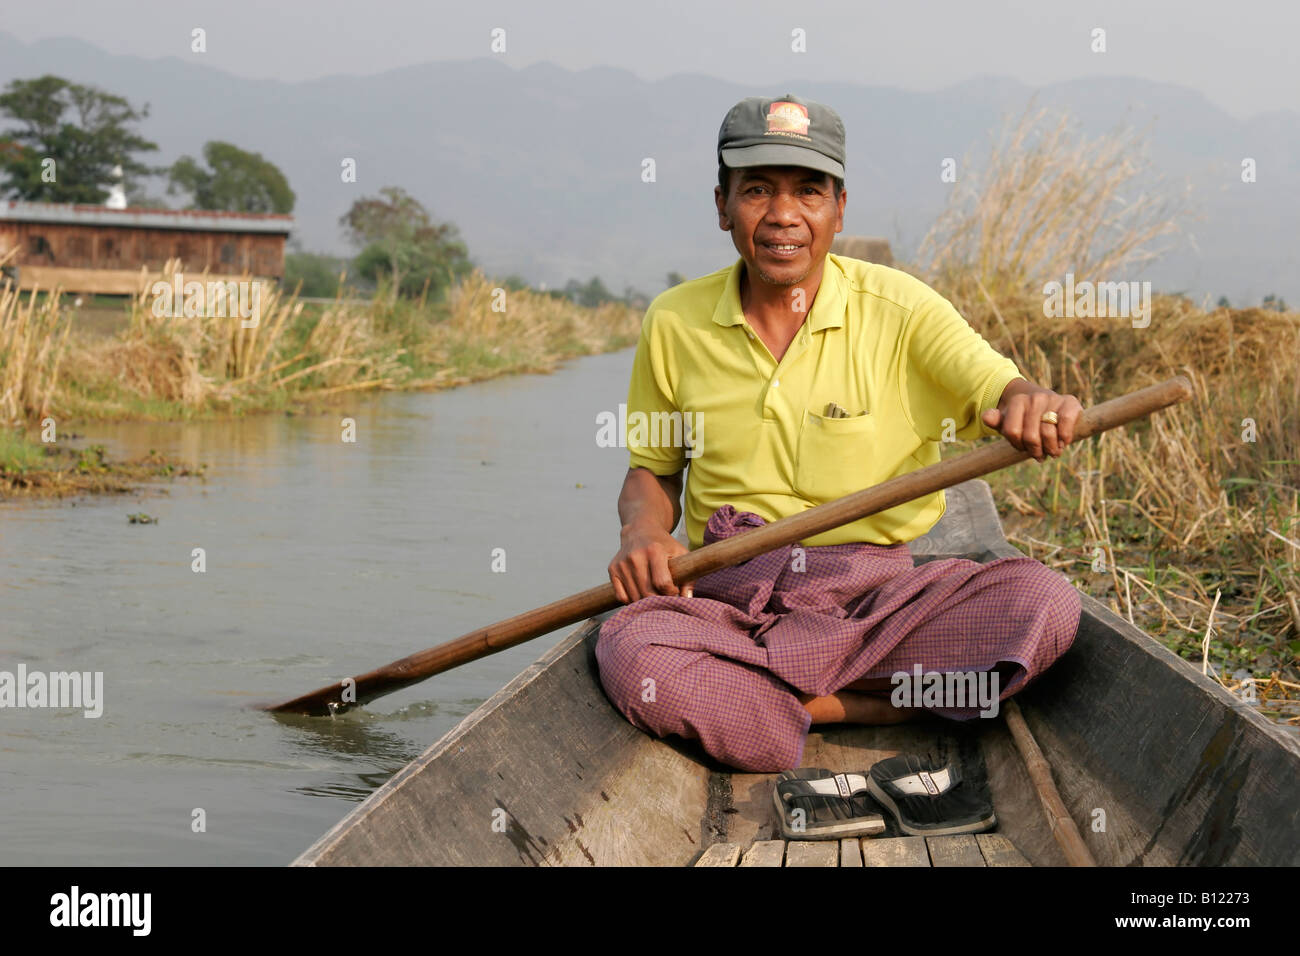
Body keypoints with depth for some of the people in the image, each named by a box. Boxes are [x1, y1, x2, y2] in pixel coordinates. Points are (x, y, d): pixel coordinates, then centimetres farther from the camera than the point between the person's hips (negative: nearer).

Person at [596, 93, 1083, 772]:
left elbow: (1003, 394, -9)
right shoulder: (675, 323, 5)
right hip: (728, 596, 0)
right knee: (631, 658, -34)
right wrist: (643, 531, -7)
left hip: (877, 591, 0)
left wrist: (1036, 407, -34)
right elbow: (652, 467, 17)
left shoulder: (898, 309, 0)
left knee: (1046, 602, -27)